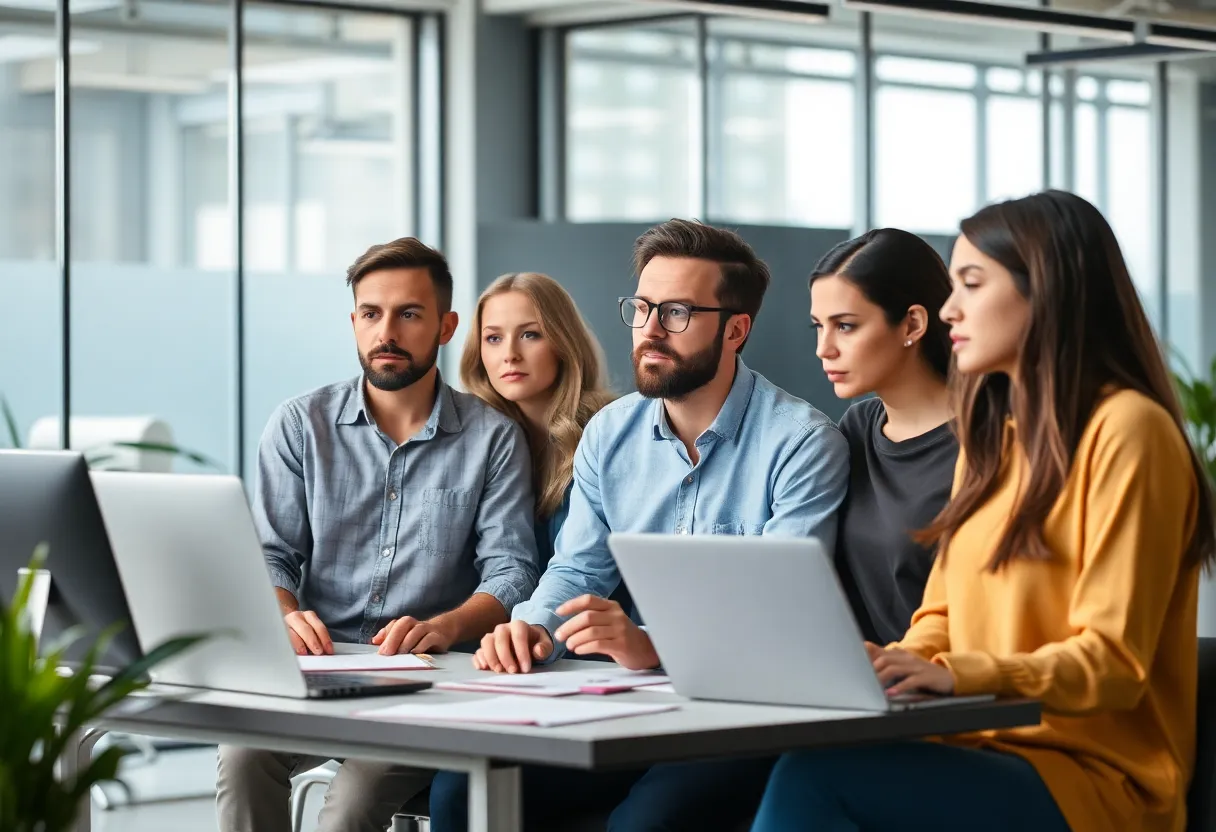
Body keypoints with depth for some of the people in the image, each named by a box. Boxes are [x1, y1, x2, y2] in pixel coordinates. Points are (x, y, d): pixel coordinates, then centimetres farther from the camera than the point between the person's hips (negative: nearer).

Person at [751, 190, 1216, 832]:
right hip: (986, 752, 7)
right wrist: (887, 663, -4)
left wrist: (955, 674, -26)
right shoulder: (993, 432, 21)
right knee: (803, 773, -24)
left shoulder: (1125, 430, -8)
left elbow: (1113, 662, -14)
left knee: (812, 777, -28)